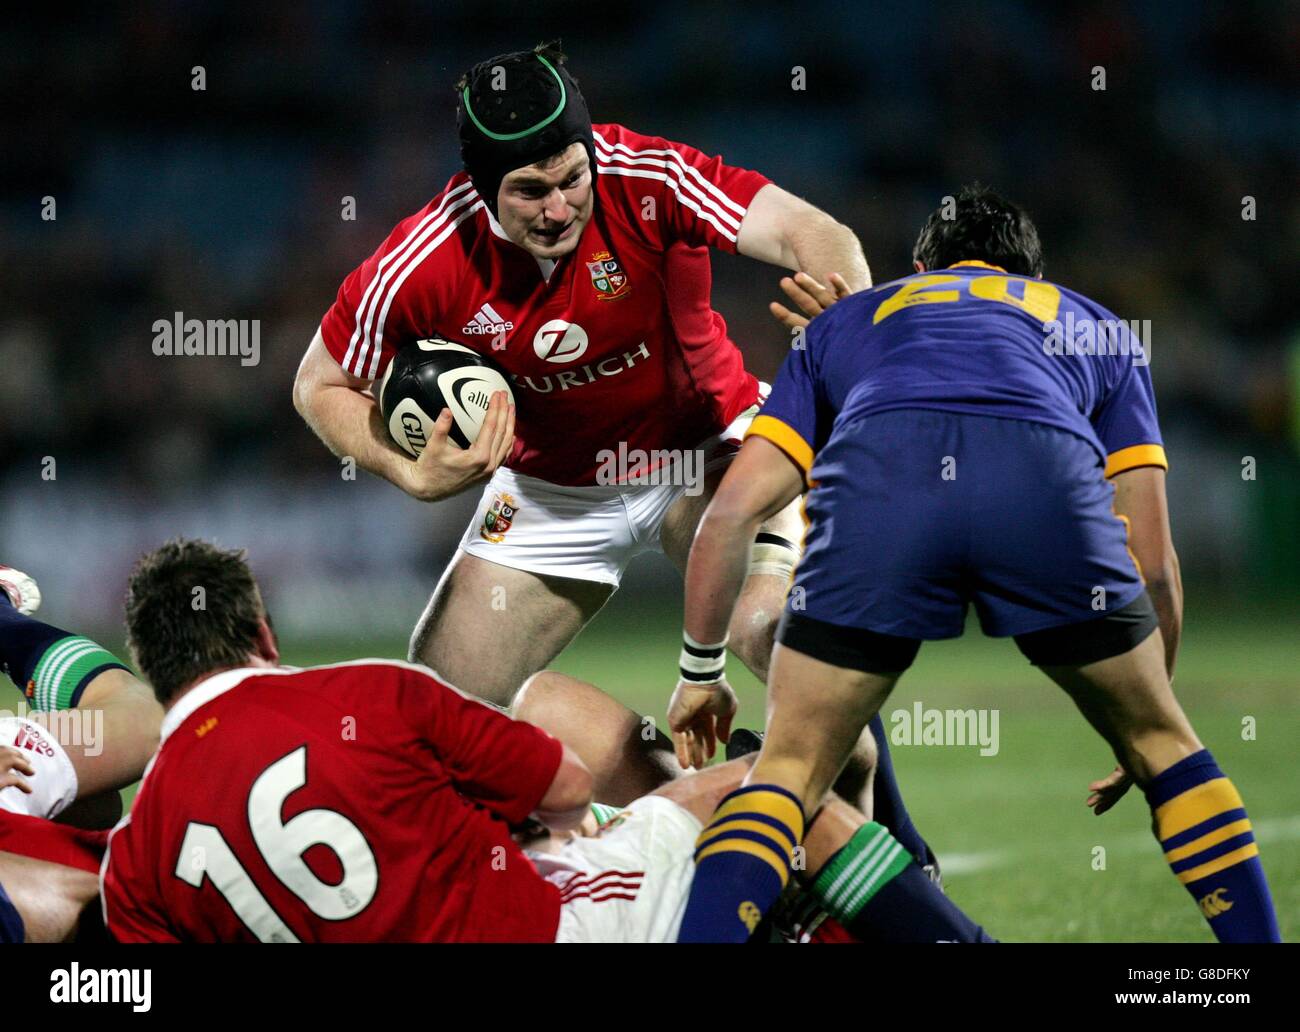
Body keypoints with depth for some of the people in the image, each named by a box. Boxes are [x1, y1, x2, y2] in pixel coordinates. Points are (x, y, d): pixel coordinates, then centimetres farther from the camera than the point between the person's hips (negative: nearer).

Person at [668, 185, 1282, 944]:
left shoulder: (849, 320, 41)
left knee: (791, 770, 14)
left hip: (874, 478, 0)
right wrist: (1145, 730, 47)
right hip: (1048, 478, 0)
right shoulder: (1099, 330, 41)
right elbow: (1153, 561, 35)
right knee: (1161, 741, 23)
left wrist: (701, 672, 43)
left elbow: (732, 512, 31)